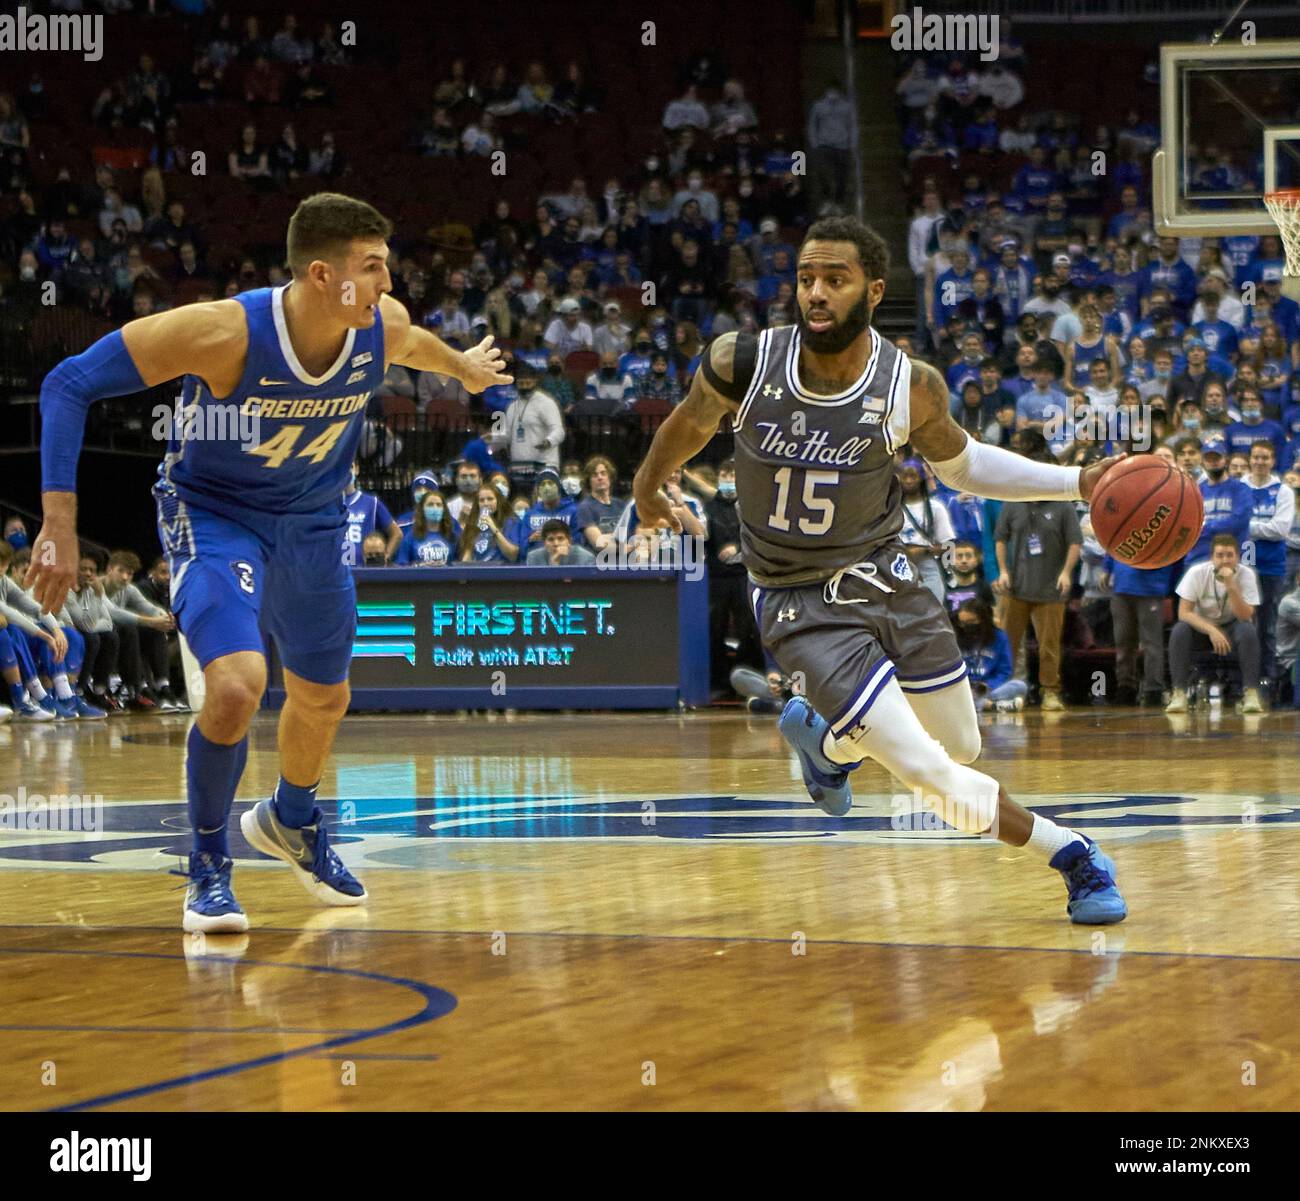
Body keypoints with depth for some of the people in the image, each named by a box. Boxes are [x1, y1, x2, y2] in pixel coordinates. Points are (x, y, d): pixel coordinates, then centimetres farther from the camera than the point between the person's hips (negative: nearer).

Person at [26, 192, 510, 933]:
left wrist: (465, 369, 31)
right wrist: (61, 525, -33)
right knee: (237, 683, -26)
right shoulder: (224, 333, -34)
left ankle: (292, 819, 52)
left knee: (323, 697, 18)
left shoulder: (385, 327, -19)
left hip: (314, 518, 5)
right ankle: (208, 867, -3)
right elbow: (70, 384, -29)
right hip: (214, 513, -5)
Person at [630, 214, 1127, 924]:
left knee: (961, 747, 17)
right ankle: (1069, 854, 7)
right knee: (935, 778, -14)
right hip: (799, 606, -3)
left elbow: (959, 465, 6)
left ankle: (821, 733, 44)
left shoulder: (910, 386, -14)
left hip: (884, 578, 3)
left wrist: (1077, 483, -5)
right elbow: (691, 424, 5)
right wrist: (648, 486, 23)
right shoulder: (741, 364, -19)